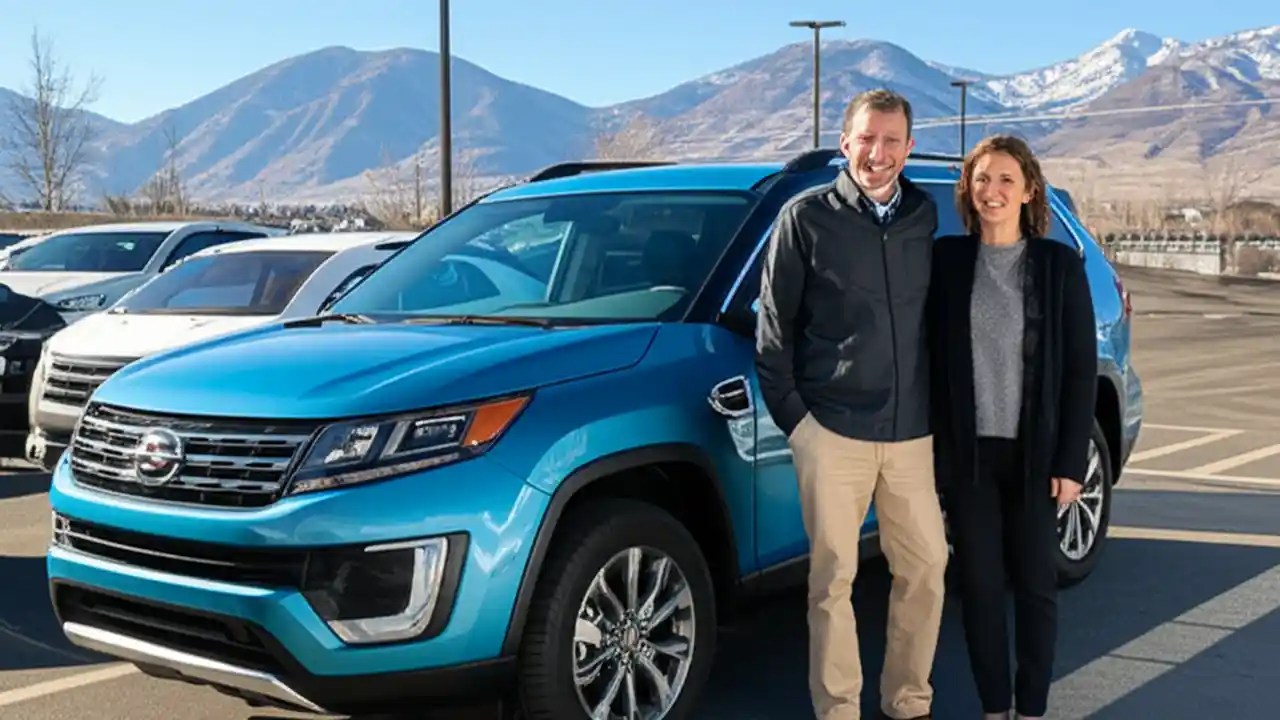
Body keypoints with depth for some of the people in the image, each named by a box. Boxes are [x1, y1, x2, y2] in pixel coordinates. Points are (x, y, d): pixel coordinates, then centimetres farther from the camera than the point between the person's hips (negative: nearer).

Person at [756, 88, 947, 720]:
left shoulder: (927, 217, 8)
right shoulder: (807, 216, -2)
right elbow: (774, 325, 0)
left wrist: (940, 407, 10)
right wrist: (791, 415, -3)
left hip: (911, 432, 4)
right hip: (832, 430, -3)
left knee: (925, 567, 8)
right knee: (833, 577, 2)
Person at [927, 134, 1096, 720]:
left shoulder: (1059, 264, -1)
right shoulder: (945, 259, 2)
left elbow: (1081, 369, -1)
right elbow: (928, 358, 2)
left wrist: (1071, 461, -7)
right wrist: (932, 448, -3)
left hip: (1034, 452, -1)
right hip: (965, 452, 1)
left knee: (1035, 583, 8)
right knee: (979, 584, 7)